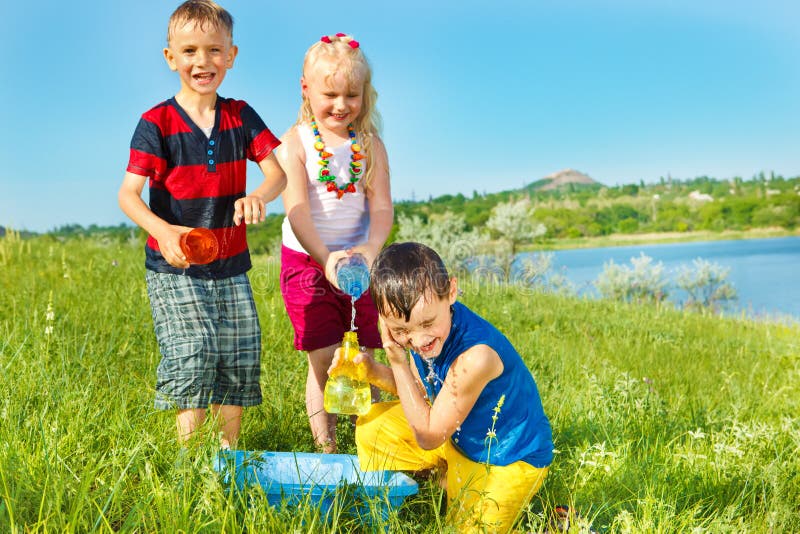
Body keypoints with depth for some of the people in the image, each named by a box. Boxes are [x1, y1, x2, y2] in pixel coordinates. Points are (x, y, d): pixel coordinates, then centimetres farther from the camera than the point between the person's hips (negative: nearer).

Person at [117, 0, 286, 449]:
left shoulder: (241, 116, 4)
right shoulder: (157, 122, -7)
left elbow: (278, 172, -4)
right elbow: (128, 193, -15)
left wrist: (260, 196, -29)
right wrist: (163, 231, -35)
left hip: (231, 265, 4)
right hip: (174, 267, -4)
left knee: (239, 359, 6)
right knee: (192, 353, -15)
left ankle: (228, 453, 23)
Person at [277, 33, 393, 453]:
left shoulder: (370, 146, 2)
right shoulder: (296, 143, -7)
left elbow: (382, 207, -5)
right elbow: (297, 212, -17)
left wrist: (371, 249, -26)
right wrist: (326, 259, -31)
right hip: (307, 261, -2)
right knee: (323, 360, -1)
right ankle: (325, 450, 9)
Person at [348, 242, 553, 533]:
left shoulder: (476, 356, -39)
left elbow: (427, 437, -26)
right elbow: (422, 391, 2)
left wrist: (398, 362, -28)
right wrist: (373, 370, -16)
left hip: (509, 459, -7)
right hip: (455, 435, 7)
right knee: (372, 426, 3)